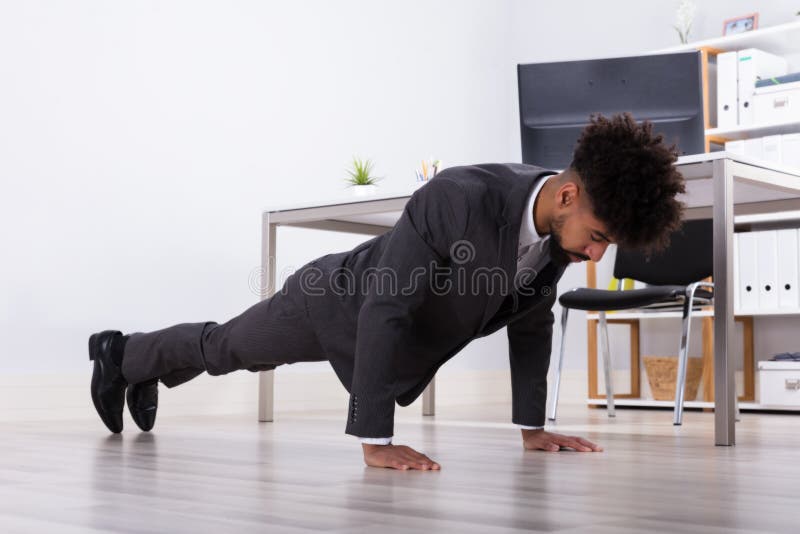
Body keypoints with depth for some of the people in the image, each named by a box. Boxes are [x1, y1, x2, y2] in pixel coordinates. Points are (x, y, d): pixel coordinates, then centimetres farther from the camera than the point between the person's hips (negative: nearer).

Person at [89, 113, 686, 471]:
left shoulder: (558, 223, -19)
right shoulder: (458, 199, -43)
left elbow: (531, 322, -3)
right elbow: (385, 308, -41)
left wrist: (532, 426, -4)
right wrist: (375, 441, -40)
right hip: (341, 302, -6)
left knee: (228, 351, 29)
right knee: (225, 347, 21)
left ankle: (143, 370, 57)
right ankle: (121, 354, 51)